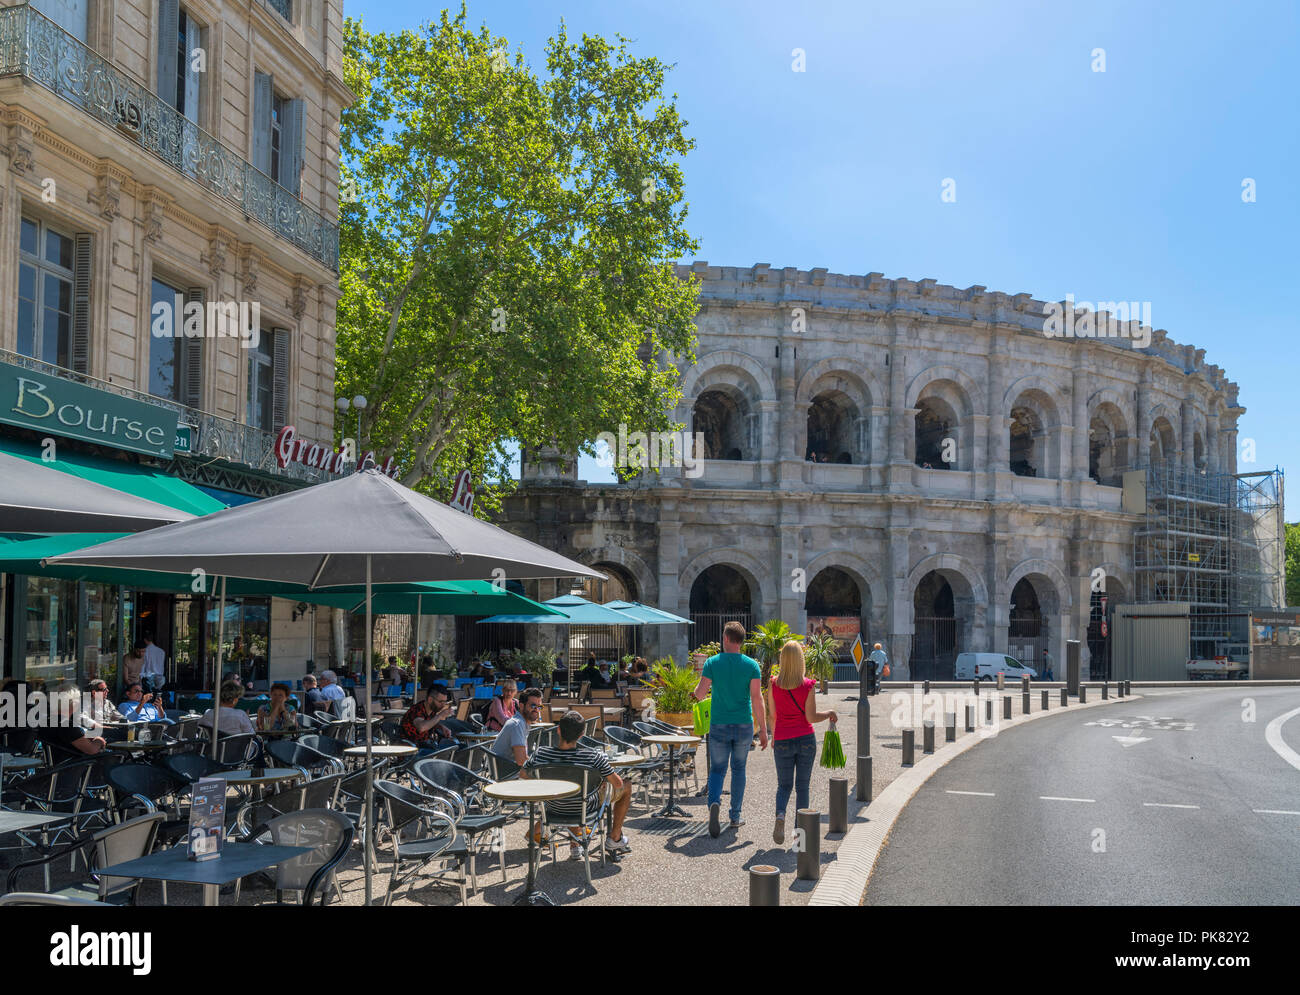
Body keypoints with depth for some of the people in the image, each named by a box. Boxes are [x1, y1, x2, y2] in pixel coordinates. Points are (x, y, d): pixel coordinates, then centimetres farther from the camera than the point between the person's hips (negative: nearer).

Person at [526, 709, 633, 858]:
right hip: (585, 810, -3)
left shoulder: (540, 754, -23)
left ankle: (574, 845, 41)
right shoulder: (593, 757, -30)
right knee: (626, 787, 21)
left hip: (554, 810, 3)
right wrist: (606, 781, 5)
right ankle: (614, 839, 32)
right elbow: (618, 784, -18)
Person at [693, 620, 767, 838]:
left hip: (719, 726, -1)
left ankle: (714, 802, -20)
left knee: (717, 769, 8)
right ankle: (735, 816, 21)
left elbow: (699, 694, -7)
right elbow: (757, 699, -9)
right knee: (739, 769, 16)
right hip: (744, 725, 1)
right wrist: (763, 730, -4)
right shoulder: (751, 665, -4)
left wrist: (701, 685, 17)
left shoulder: (712, 663, -6)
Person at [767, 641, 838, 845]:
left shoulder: (774, 685, -5)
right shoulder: (808, 685, -10)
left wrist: (773, 738, 15)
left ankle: (780, 814, -17)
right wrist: (830, 714, 7)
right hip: (806, 740, -1)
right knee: (802, 786, 11)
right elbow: (811, 717, -11)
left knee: (784, 785, 11)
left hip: (783, 741, 1)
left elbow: (773, 715, 1)